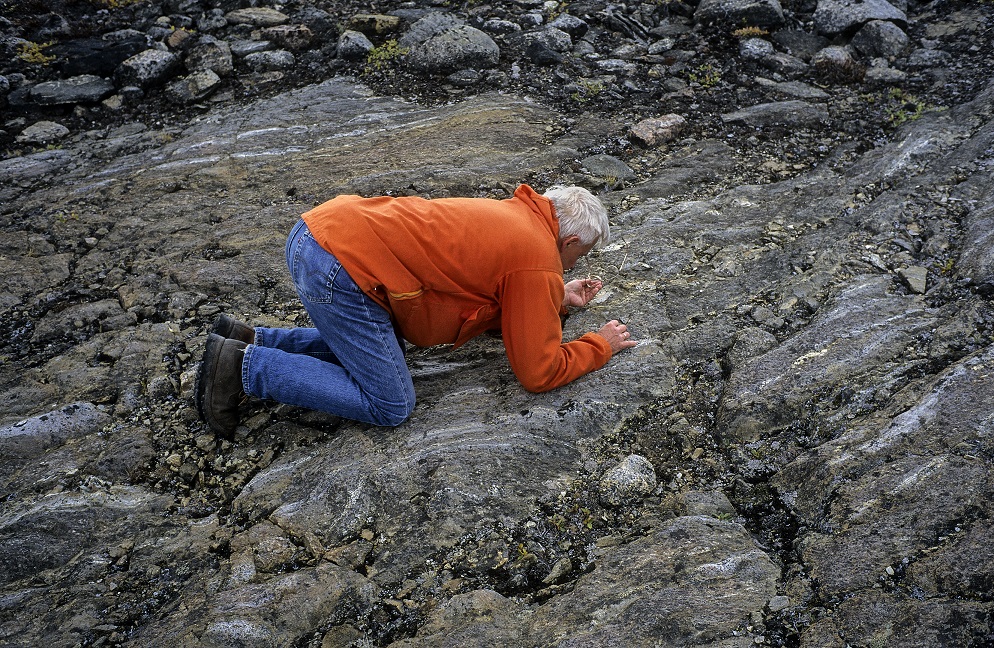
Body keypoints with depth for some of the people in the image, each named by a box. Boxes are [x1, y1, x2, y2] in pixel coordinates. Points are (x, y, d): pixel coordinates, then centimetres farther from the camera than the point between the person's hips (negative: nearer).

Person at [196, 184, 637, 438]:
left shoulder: (510, 214, 21)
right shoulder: (539, 263, -5)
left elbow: (497, 306, 33)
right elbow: (538, 373, 0)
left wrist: (559, 300, 30)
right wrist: (601, 346, 14)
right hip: (342, 268, -10)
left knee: (363, 346, 28)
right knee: (390, 406, 1)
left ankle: (250, 341, 20)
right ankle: (244, 367, -1)